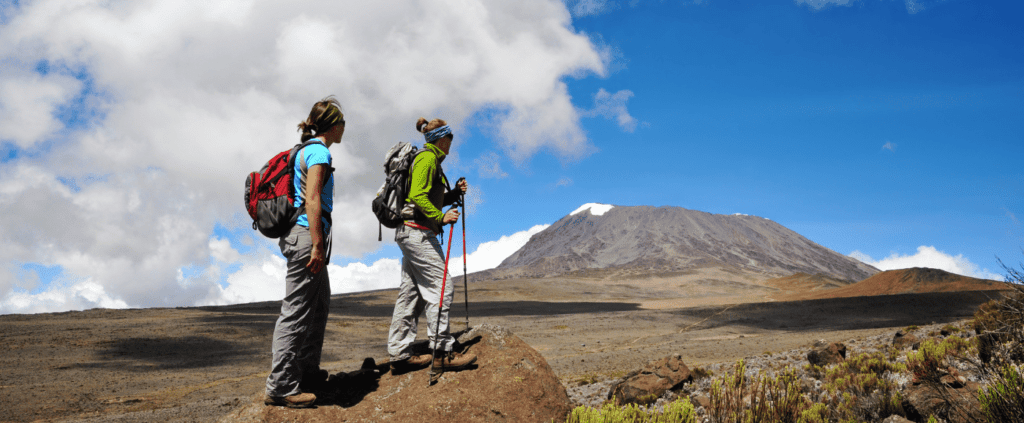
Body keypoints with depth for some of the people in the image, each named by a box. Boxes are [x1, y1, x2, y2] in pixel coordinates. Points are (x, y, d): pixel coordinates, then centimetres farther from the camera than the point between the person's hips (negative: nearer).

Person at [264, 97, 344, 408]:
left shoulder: (307, 149, 19)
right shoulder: (319, 151, -10)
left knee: (320, 303, 18)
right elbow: (312, 200, -19)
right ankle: (280, 386, -5)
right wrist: (317, 245, -22)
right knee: (296, 310, -8)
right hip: (306, 234, -11)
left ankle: (307, 370, 27)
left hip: (300, 235, 11)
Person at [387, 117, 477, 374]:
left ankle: (399, 355, 9)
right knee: (440, 288, -9)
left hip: (410, 233, 11)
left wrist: (455, 193, 13)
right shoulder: (427, 158, -9)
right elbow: (417, 196, -20)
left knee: (410, 293, 8)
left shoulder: (430, 160, 22)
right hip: (417, 231, -11)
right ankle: (442, 353, -7)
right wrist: (441, 217, -23)